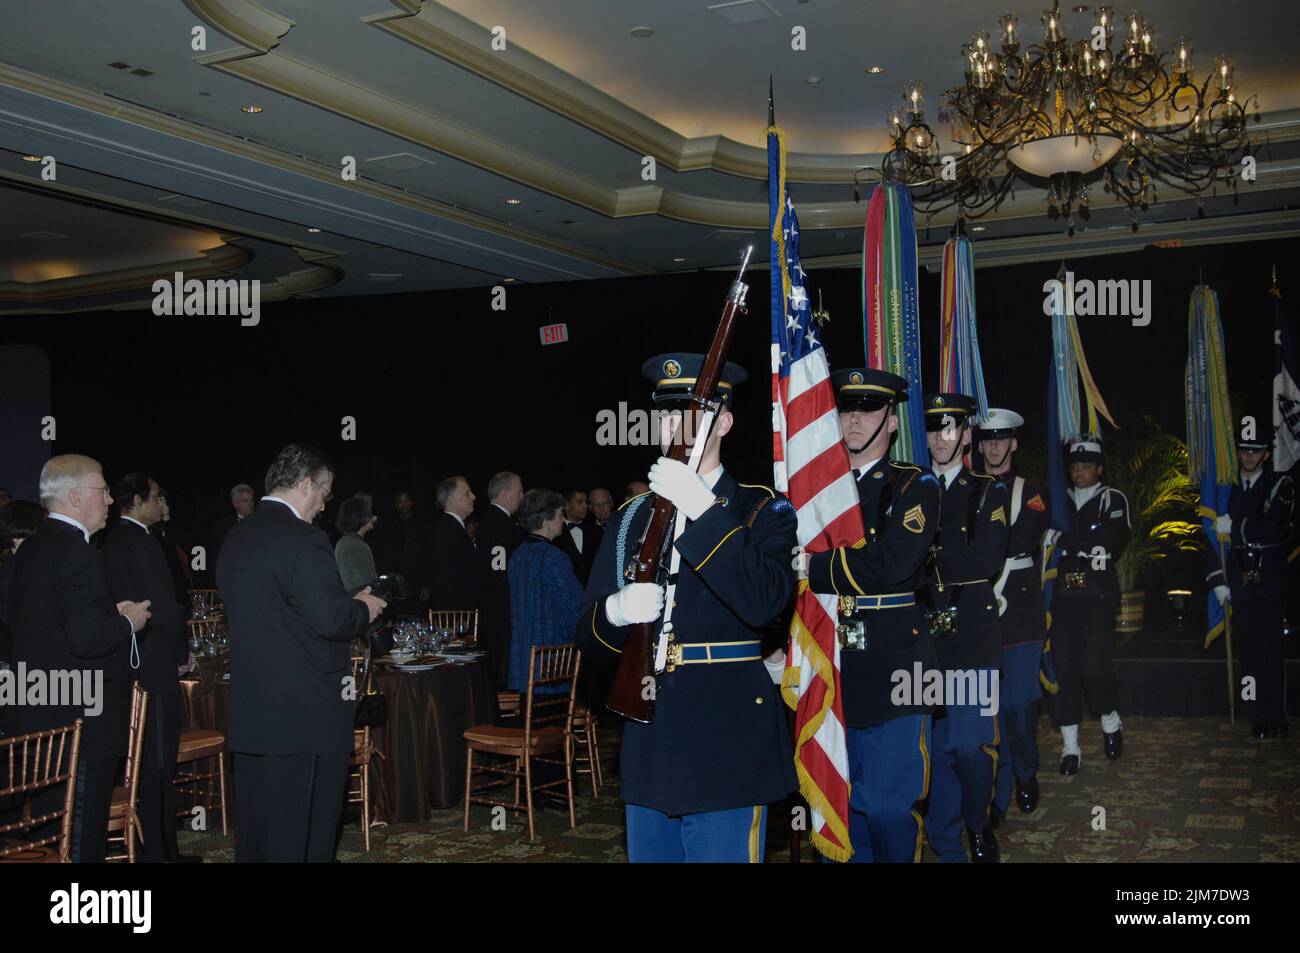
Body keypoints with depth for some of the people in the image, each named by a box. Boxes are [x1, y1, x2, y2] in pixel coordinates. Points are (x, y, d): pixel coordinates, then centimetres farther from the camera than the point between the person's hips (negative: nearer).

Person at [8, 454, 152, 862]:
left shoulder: (30, 550, 12)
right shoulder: (77, 554, -19)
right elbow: (87, 638, -26)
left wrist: (111, 615, 12)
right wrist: (128, 621, -8)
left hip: (40, 719, 10)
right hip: (82, 720, -10)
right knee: (80, 843, -2)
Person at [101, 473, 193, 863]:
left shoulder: (111, 541, 13)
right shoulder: (140, 542, -16)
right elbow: (163, 606, -20)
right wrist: (182, 652, -6)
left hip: (127, 663, 10)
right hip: (153, 665, -10)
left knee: (142, 756, 15)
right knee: (157, 761, -2)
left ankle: (159, 847, 24)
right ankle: (156, 850, 4)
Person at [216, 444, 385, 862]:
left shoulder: (235, 538, 10)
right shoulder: (304, 540, -17)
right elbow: (330, 620, -23)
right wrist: (363, 608, -2)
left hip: (250, 710, 8)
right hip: (307, 713, -8)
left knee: (256, 831, 16)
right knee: (308, 831, 2)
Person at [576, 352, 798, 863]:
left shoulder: (761, 510, -1)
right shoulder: (633, 517, 11)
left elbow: (764, 602, -20)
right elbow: (588, 635, 9)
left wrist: (704, 512, -23)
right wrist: (616, 612, -15)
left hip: (726, 749, -4)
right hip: (648, 750, 4)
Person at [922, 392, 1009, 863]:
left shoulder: (988, 493, 6)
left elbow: (985, 562, -8)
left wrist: (928, 555, -10)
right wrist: (953, 559, -10)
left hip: (970, 632, -2)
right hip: (920, 632, 2)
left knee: (970, 745, -5)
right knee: (934, 744, 5)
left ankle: (980, 832, 18)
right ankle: (945, 845, 18)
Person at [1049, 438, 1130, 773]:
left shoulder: (1113, 500, 4)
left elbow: (1109, 542, -11)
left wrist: (1060, 538, -13)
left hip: (1098, 596, -3)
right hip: (1064, 595, 3)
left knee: (1094, 666, -12)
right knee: (1063, 667, -2)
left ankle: (1110, 720, 18)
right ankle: (1070, 746, 6)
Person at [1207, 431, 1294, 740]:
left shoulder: (1281, 485, 0)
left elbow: (1273, 530, -13)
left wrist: (1235, 526, -12)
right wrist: (1218, 581, 4)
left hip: (1270, 578, -3)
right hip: (1240, 580, 3)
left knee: (1271, 648, -3)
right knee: (1248, 650, 4)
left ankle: (1276, 719, 4)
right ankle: (1258, 719, 9)